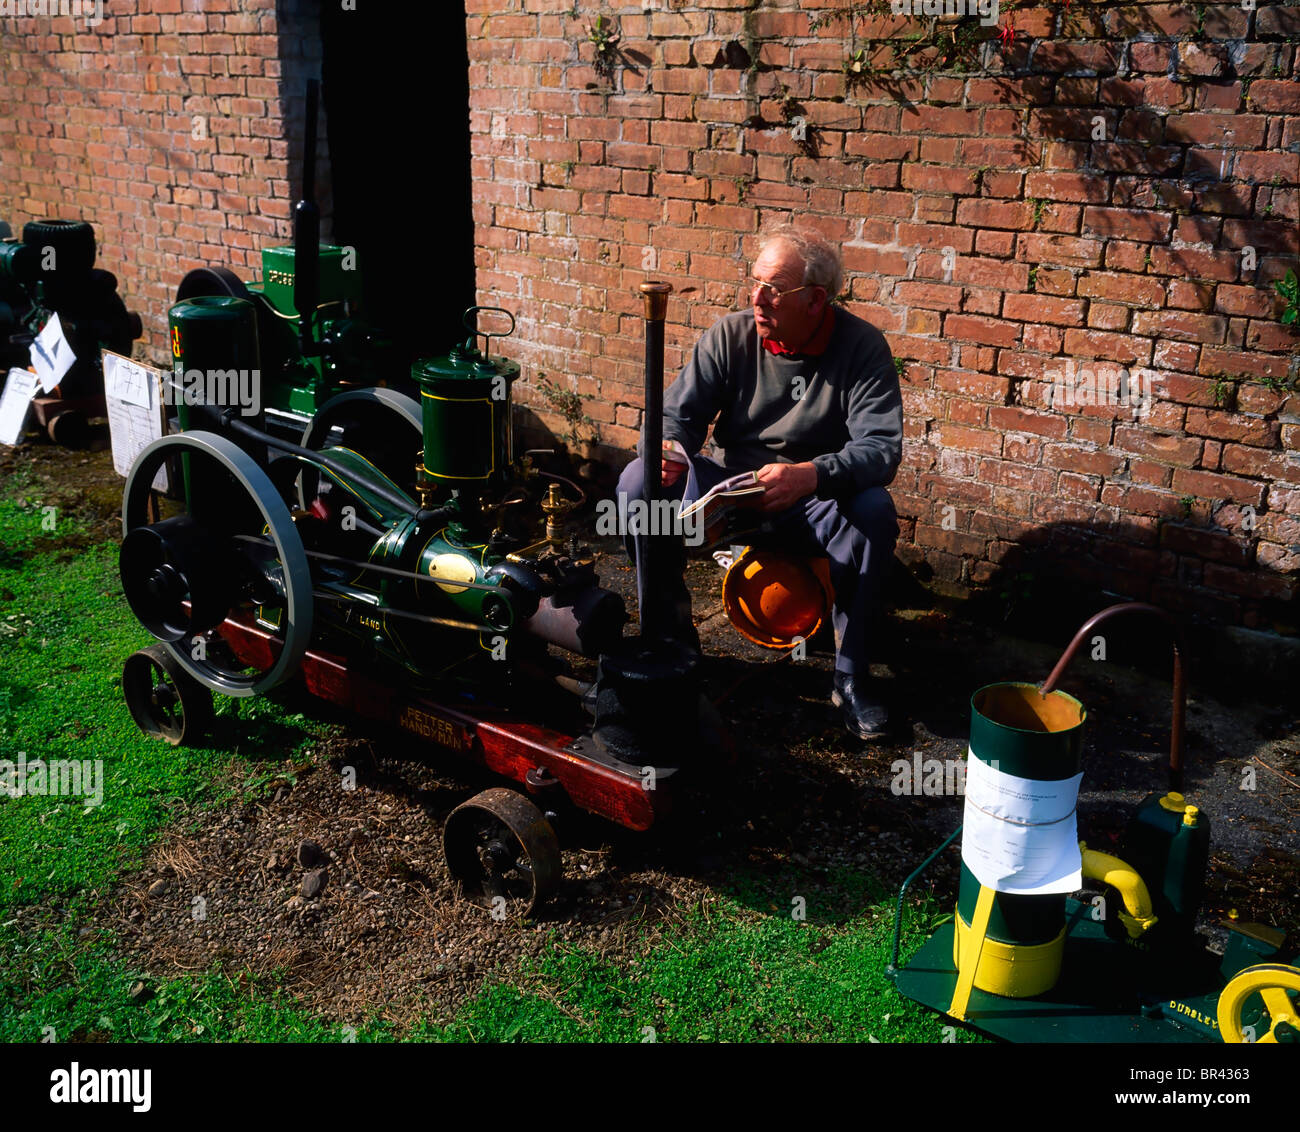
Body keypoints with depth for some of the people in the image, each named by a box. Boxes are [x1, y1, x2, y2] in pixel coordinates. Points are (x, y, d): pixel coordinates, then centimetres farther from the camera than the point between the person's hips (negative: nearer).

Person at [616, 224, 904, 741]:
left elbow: (882, 447, -22)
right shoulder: (730, 335, -4)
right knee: (638, 481, -21)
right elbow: (678, 412, -3)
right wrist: (668, 448, -29)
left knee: (873, 510, -35)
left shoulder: (863, 347, -12)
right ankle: (674, 640, -4)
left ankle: (851, 673, -16)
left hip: (816, 508, -2)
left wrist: (811, 475, -41)